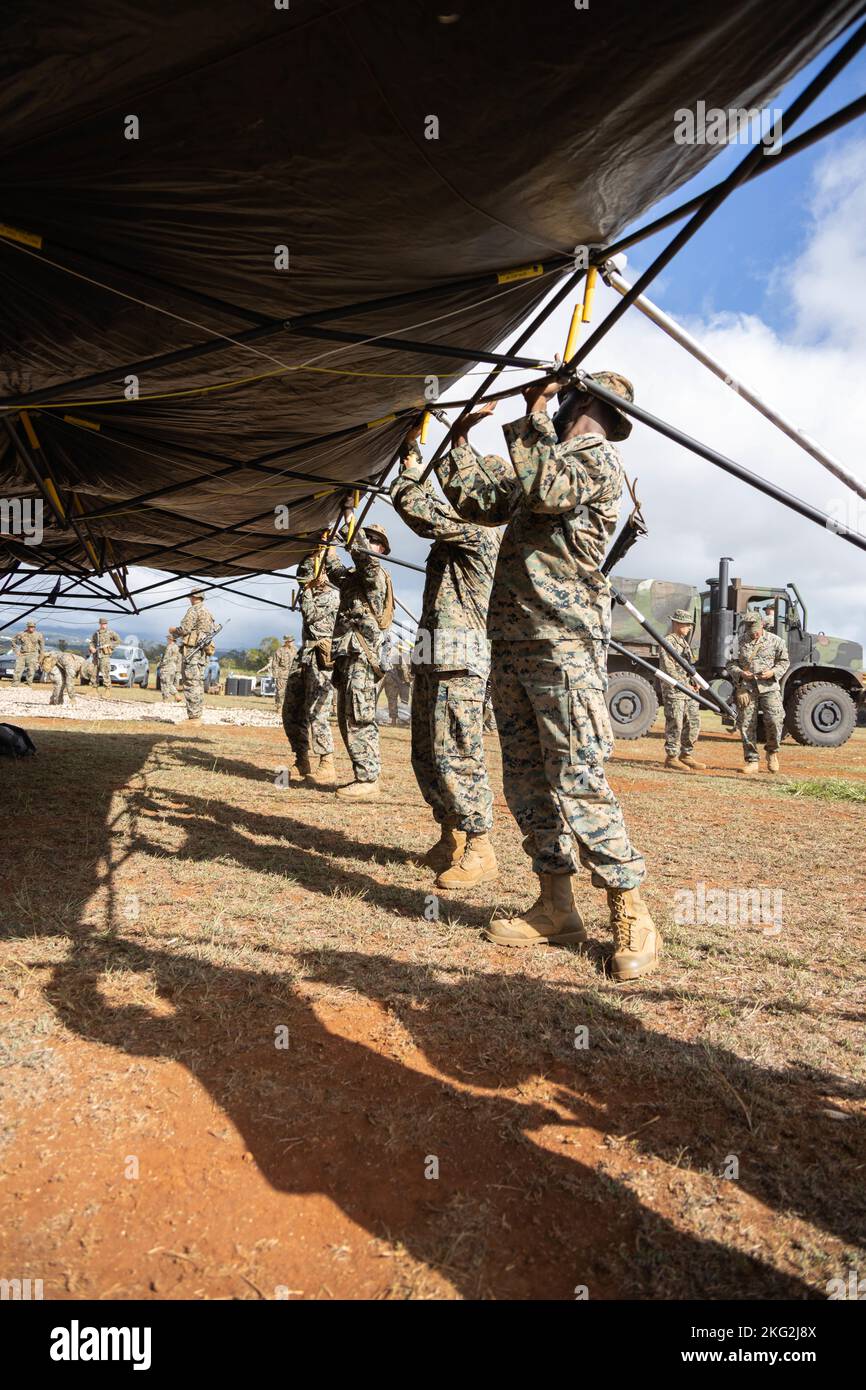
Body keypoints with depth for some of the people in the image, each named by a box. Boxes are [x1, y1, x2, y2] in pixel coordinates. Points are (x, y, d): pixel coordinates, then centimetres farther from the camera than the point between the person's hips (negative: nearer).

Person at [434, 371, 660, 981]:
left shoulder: (598, 458, 1)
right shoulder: (552, 461, 26)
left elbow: (544, 489, -19)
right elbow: (475, 499, 28)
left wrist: (536, 411, -9)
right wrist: (461, 437, 27)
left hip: (564, 645, -9)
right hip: (512, 644, 9)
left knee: (579, 782, -12)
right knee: (527, 779, 7)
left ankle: (632, 916, -1)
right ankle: (557, 907, 14)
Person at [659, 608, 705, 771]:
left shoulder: (685, 642, 20)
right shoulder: (668, 642, -9)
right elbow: (668, 668, -17)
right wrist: (684, 685, -16)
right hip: (673, 690, -9)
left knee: (693, 724, 10)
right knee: (675, 725, -6)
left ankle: (686, 755, 19)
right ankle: (671, 757, 2)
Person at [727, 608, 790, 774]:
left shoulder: (775, 641, 4)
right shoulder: (740, 642, 6)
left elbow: (784, 661, 9)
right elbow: (731, 664, 10)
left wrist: (773, 672, -9)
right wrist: (740, 673, -10)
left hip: (769, 687, -1)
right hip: (746, 688, 2)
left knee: (774, 720, -15)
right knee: (746, 725, 0)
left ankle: (772, 752, 10)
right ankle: (752, 761, 10)